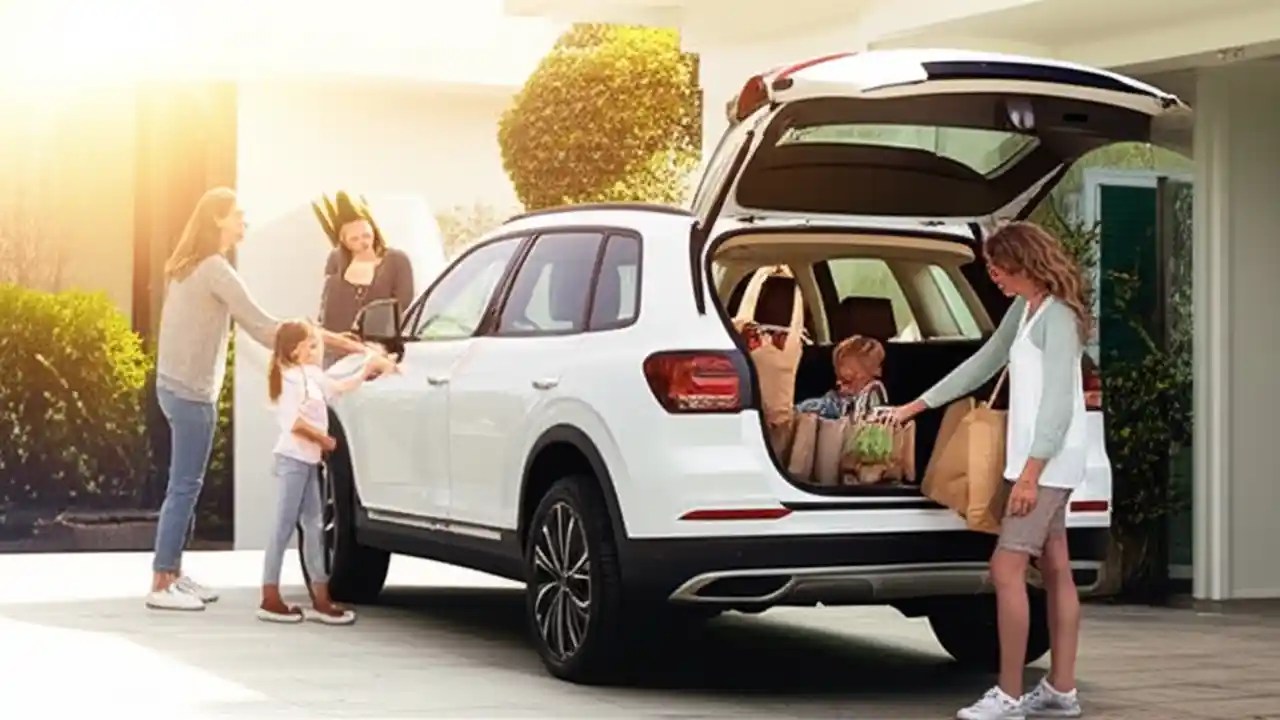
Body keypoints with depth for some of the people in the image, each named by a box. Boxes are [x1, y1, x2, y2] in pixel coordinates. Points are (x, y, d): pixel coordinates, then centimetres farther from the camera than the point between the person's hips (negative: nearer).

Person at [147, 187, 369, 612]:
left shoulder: (188, 266, 15)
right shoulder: (214, 269, -15)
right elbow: (260, 325, -20)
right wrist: (324, 339, -15)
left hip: (178, 386, 10)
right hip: (191, 392, -10)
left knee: (185, 486, 13)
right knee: (184, 487, -7)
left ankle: (172, 574, 18)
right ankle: (161, 586, -6)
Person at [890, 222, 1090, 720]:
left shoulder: (1057, 316, -15)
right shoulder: (1024, 311, 14)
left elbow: (1058, 403, -21)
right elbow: (981, 365, 23)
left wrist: (1031, 471, -26)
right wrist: (915, 407, 23)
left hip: (1047, 464, -10)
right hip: (1041, 465, 10)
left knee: (1006, 569, -11)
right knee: (1055, 571, 10)